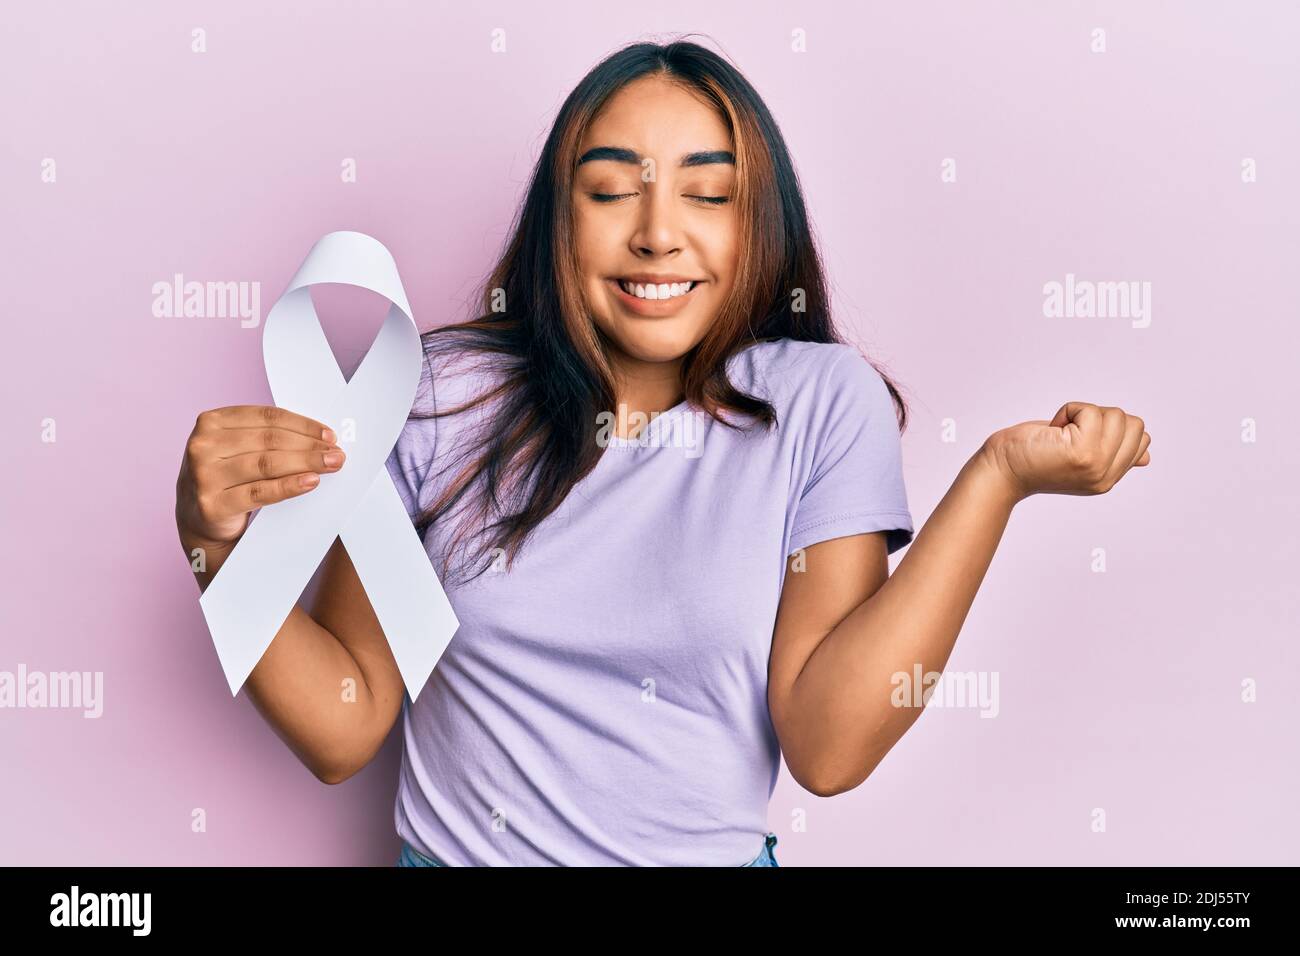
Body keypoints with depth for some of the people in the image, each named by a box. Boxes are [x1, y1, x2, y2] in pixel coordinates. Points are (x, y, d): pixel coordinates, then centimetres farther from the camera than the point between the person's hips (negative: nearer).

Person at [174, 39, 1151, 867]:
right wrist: (219, 542, -21)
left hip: (708, 854, -1)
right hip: (445, 850, 1)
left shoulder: (824, 402, -10)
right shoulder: (441, 395, -8)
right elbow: (345, 730, -6)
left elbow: (825, 747, -18)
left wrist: (998, 476, -22)